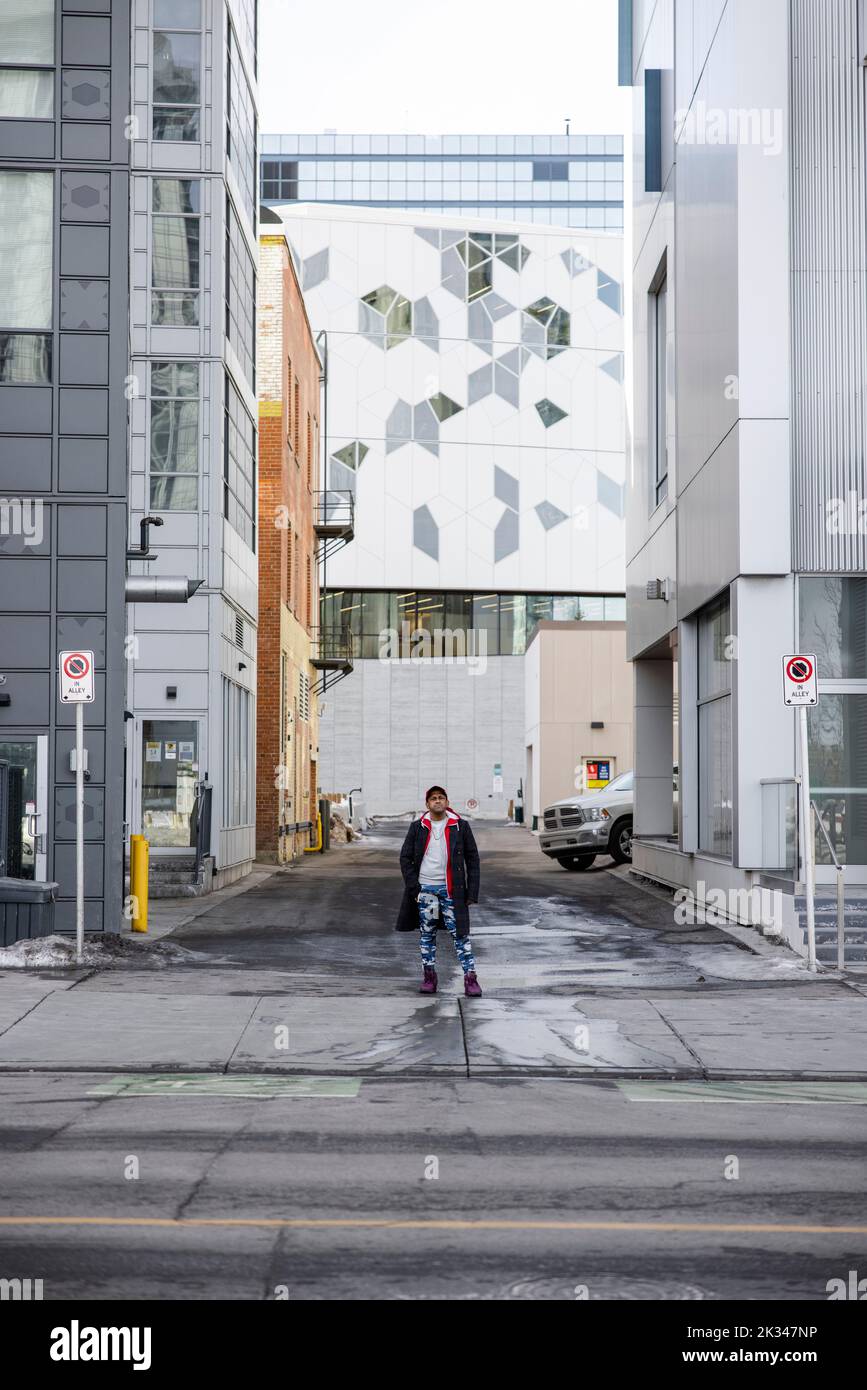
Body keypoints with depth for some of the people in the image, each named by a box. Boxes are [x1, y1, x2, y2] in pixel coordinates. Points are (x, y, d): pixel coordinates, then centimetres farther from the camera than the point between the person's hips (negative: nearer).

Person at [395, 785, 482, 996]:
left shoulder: (460, 826, 2)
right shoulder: (418, 827, 4)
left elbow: (472, 859, 4)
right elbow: (405, 858, 6)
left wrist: (472, 891, -3)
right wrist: (413, 887, -4)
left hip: (451, 890, -2)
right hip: (425, 889, 2)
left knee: (460, 934, -4)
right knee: (426, 935, 7)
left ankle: (470, 977, -2)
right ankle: (429, 976, 17)